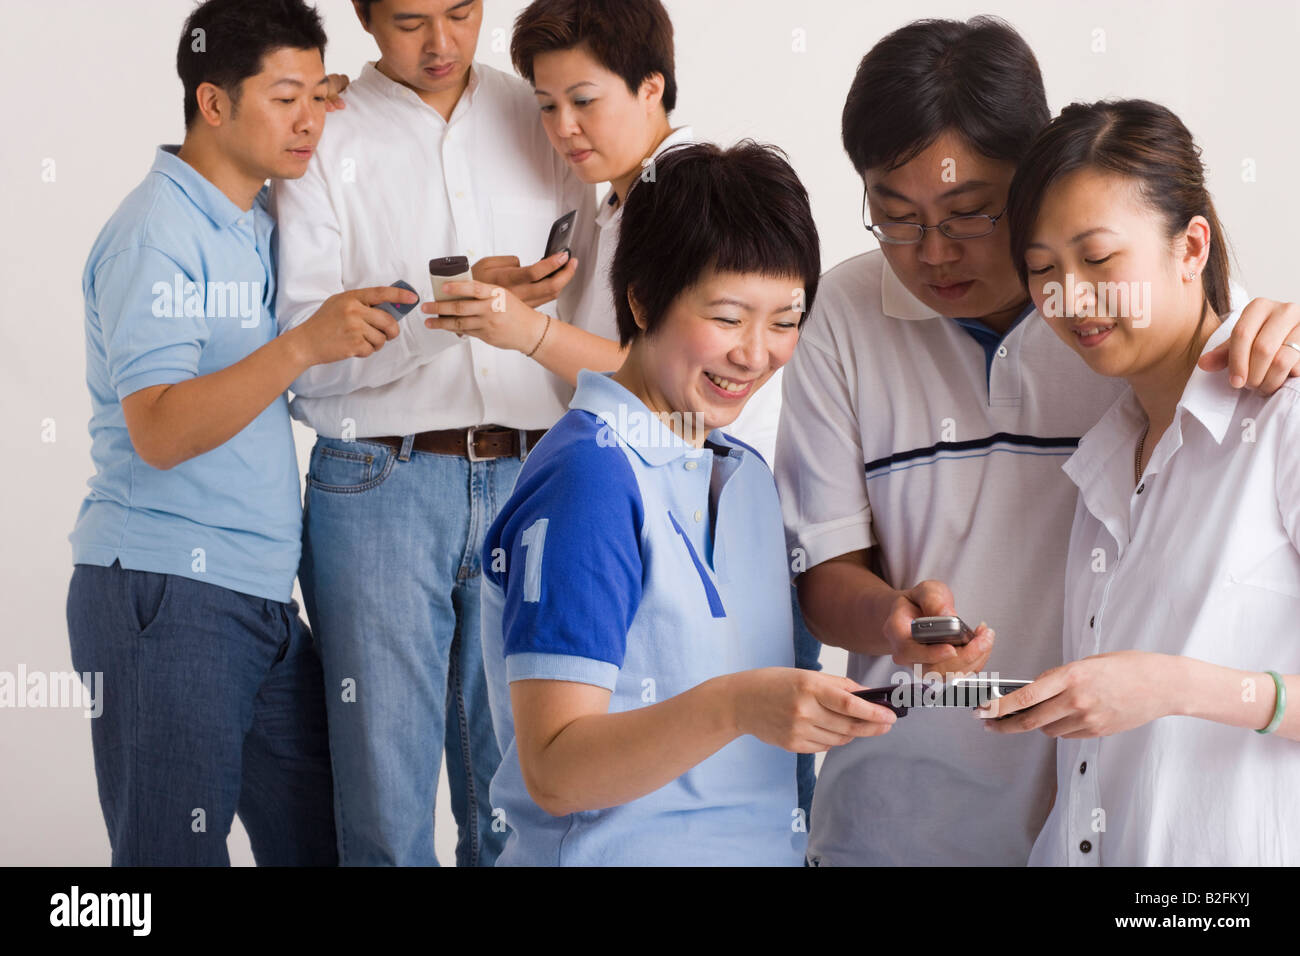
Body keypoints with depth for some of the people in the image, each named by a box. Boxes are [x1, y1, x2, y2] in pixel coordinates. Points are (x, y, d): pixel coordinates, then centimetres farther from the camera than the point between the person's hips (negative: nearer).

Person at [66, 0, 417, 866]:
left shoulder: (263, 225, 17)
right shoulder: (158, 231, -10)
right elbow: (158, 432, -20)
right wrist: (303, 346, -29)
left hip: (262, 598, 9)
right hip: (164, 596, -9)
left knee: (319, 839, 8)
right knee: (176, 854, -5)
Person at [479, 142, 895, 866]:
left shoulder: (746, 473, 9)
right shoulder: (589, 476, -18)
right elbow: (553, 772, -23)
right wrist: (733, 706, -36)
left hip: (765, 847, 8)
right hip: (619, 854, -8)